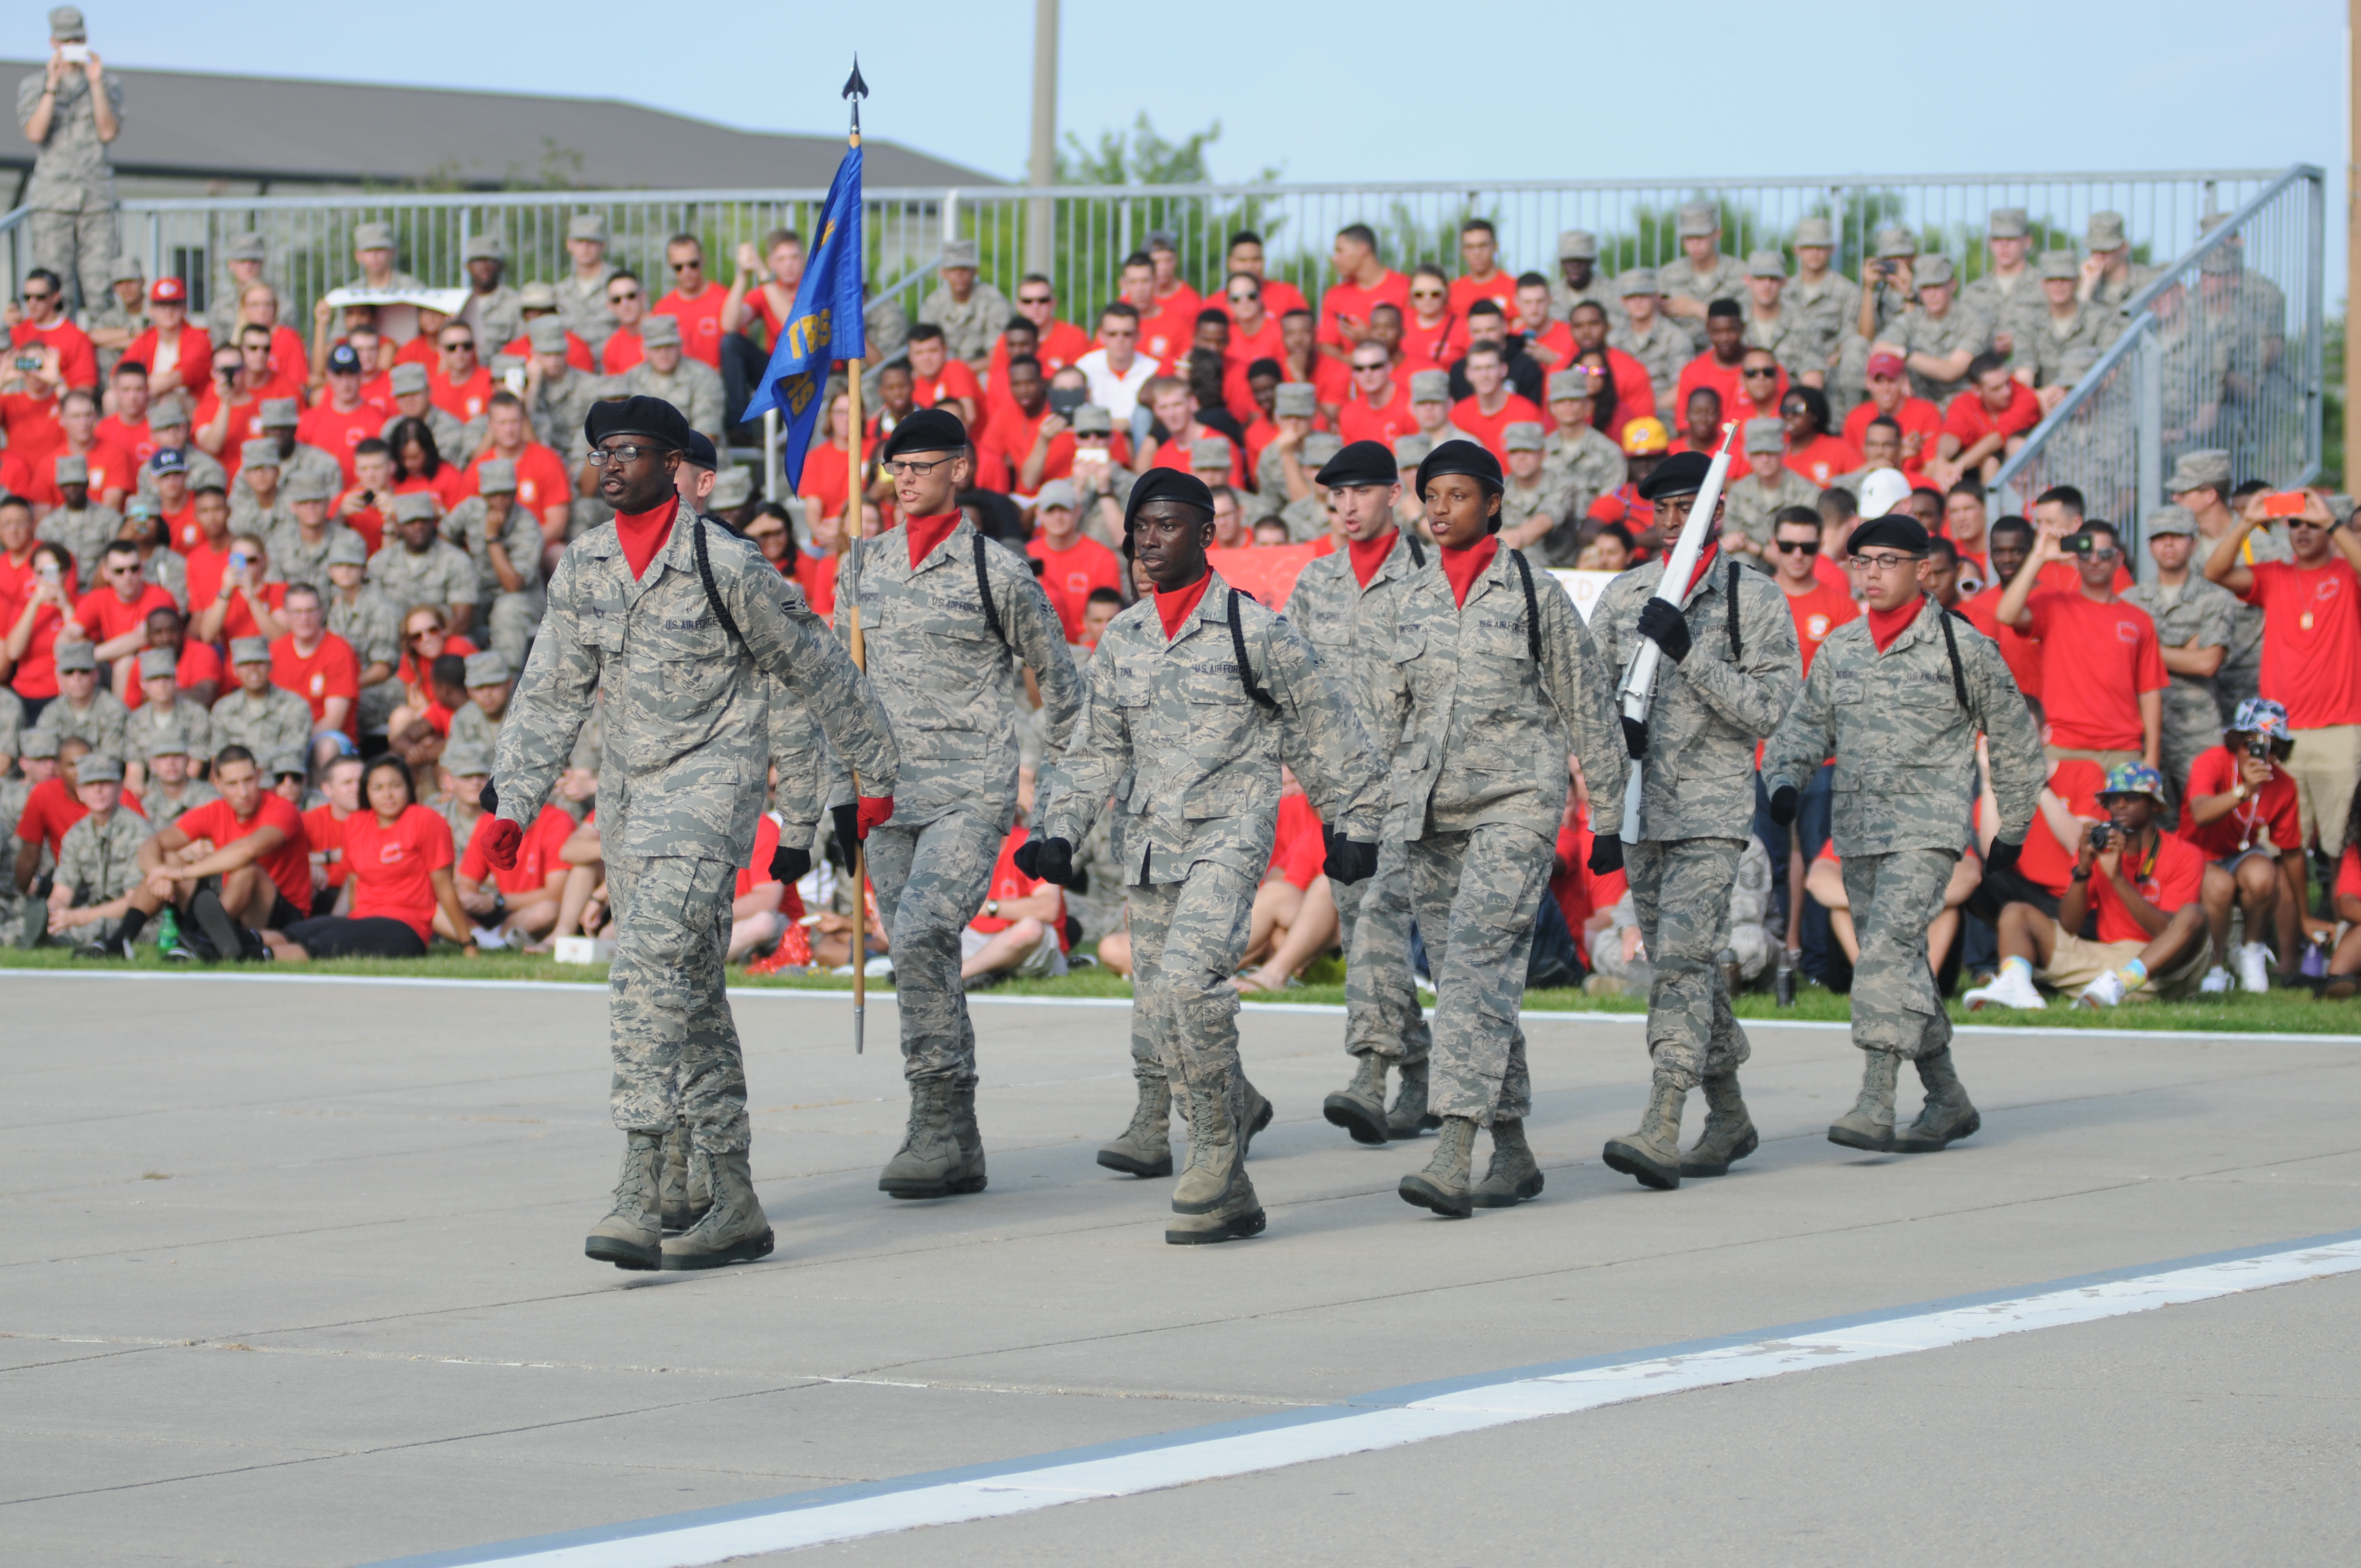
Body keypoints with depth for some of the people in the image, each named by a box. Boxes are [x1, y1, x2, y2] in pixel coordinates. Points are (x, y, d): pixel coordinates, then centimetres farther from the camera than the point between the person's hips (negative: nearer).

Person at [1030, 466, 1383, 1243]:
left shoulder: (1253, 628, -3)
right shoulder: (1122, 639, 13)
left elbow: (1325, 728, 5)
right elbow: (1098, 749, 20)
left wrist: (1354, 824, 8)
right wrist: (1059, 831, 8)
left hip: (1229, 836, -6)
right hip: (1149, 846, 6)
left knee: (1187, 981, -27)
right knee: (1155, 1034, 4)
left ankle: (1216, 1158, -15)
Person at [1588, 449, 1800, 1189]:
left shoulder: (1755, 601, -1)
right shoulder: (1624, 595, 11)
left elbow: (1765, 709, -8)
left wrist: (1689, 653, -17)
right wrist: (1614, 725, -8)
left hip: (1713, 808, -5)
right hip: (1639, 806, 5)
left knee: (1684, 958, -17)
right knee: (1679, 962, 11)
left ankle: (1662, 1129, -24)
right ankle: (1729, 1117, 24)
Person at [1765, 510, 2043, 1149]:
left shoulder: (1962, 647, -2)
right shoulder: (1839, 650, 12)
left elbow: (2013, 738, 7)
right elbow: (1806, 725, 16)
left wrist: (2012, 828, 10)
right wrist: (1784, 779, -6)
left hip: (1928, 831, -6)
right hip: (1856, 832, 6)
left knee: (1888, 949, -21)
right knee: (1903, 968, 11)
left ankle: (1875, 1107, -28)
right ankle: (1948, 1102, 24)